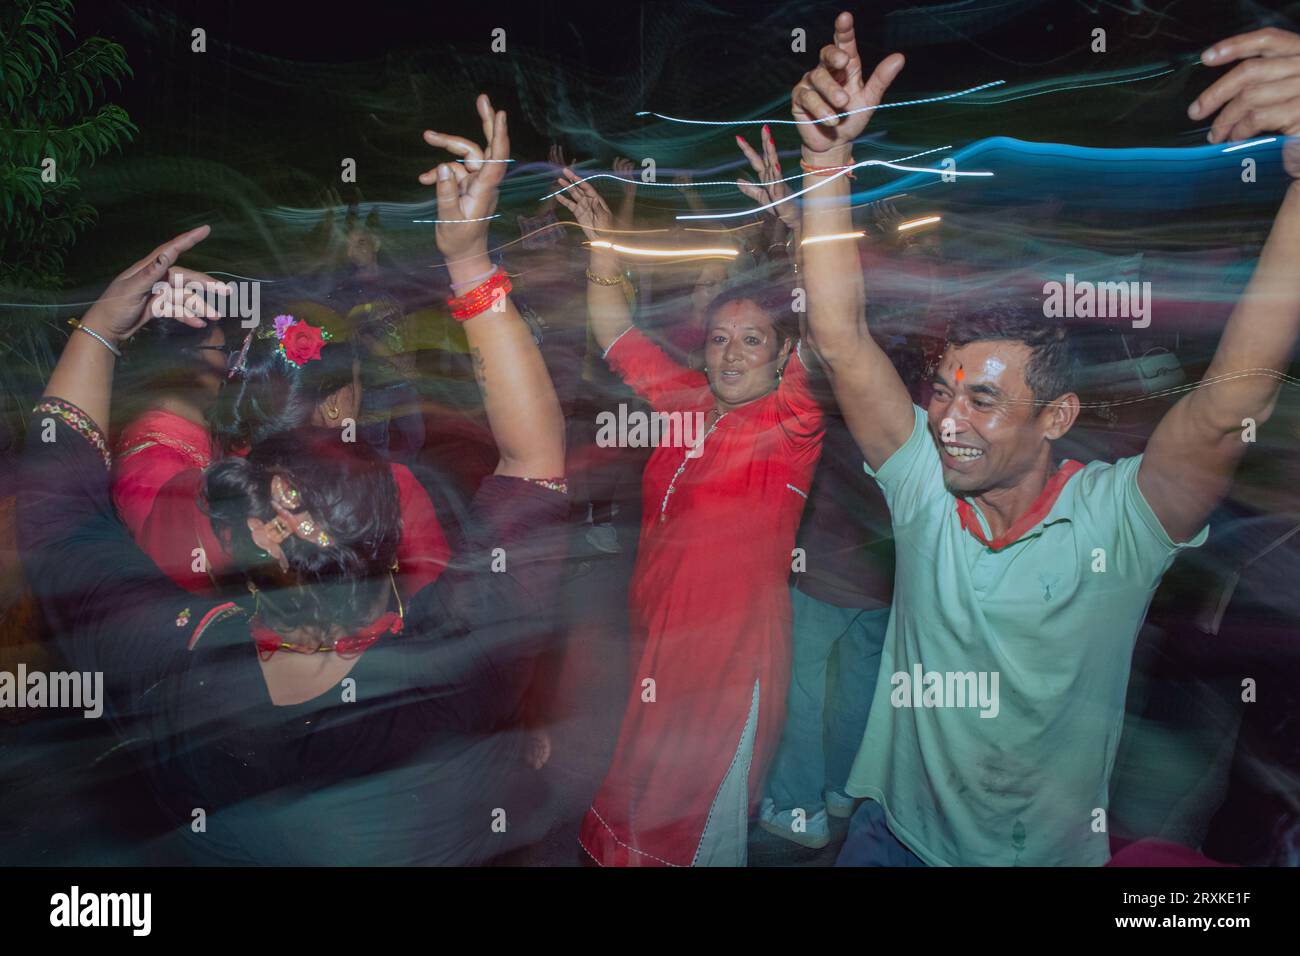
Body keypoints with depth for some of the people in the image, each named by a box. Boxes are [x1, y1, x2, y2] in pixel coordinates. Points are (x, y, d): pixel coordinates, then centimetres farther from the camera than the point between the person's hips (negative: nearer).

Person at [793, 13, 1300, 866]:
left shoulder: (1119, 520, -19)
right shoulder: (925, 487, -12)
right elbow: (841, 338, -20)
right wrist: (827, 153, -29)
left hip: (1051, 850, -2)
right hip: (896, 834, 2)